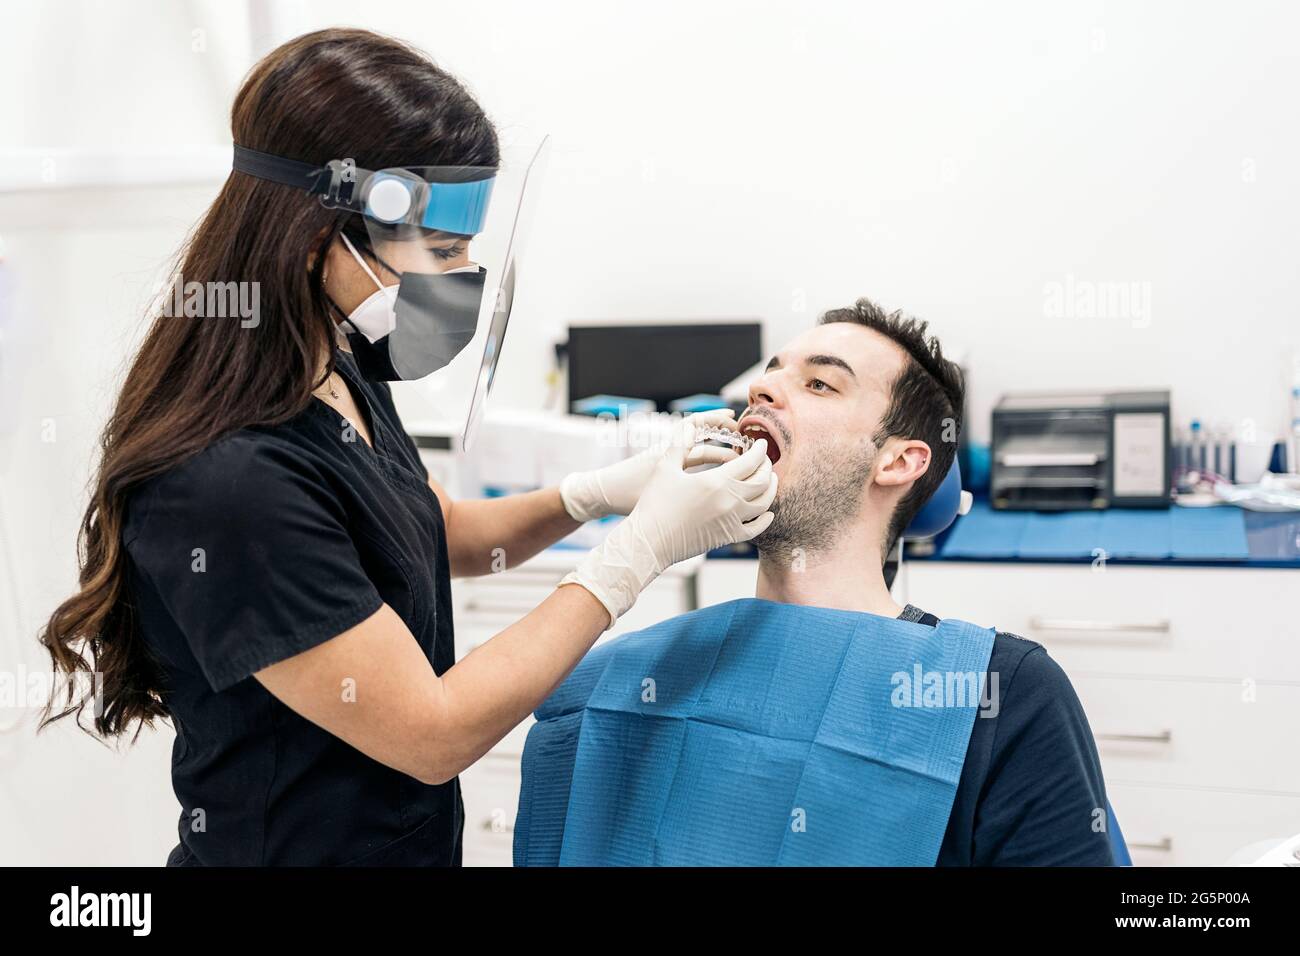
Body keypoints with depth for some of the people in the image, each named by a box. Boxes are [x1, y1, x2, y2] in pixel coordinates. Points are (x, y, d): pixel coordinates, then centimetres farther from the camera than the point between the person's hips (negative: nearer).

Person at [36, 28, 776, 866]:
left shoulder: (343, 372, -4)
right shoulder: (228, 486, -31)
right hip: (300, 843, -8)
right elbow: (434, 735, -25)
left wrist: (599, 493, -5)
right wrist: (642, 549, -21)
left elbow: (441, 533, 13)